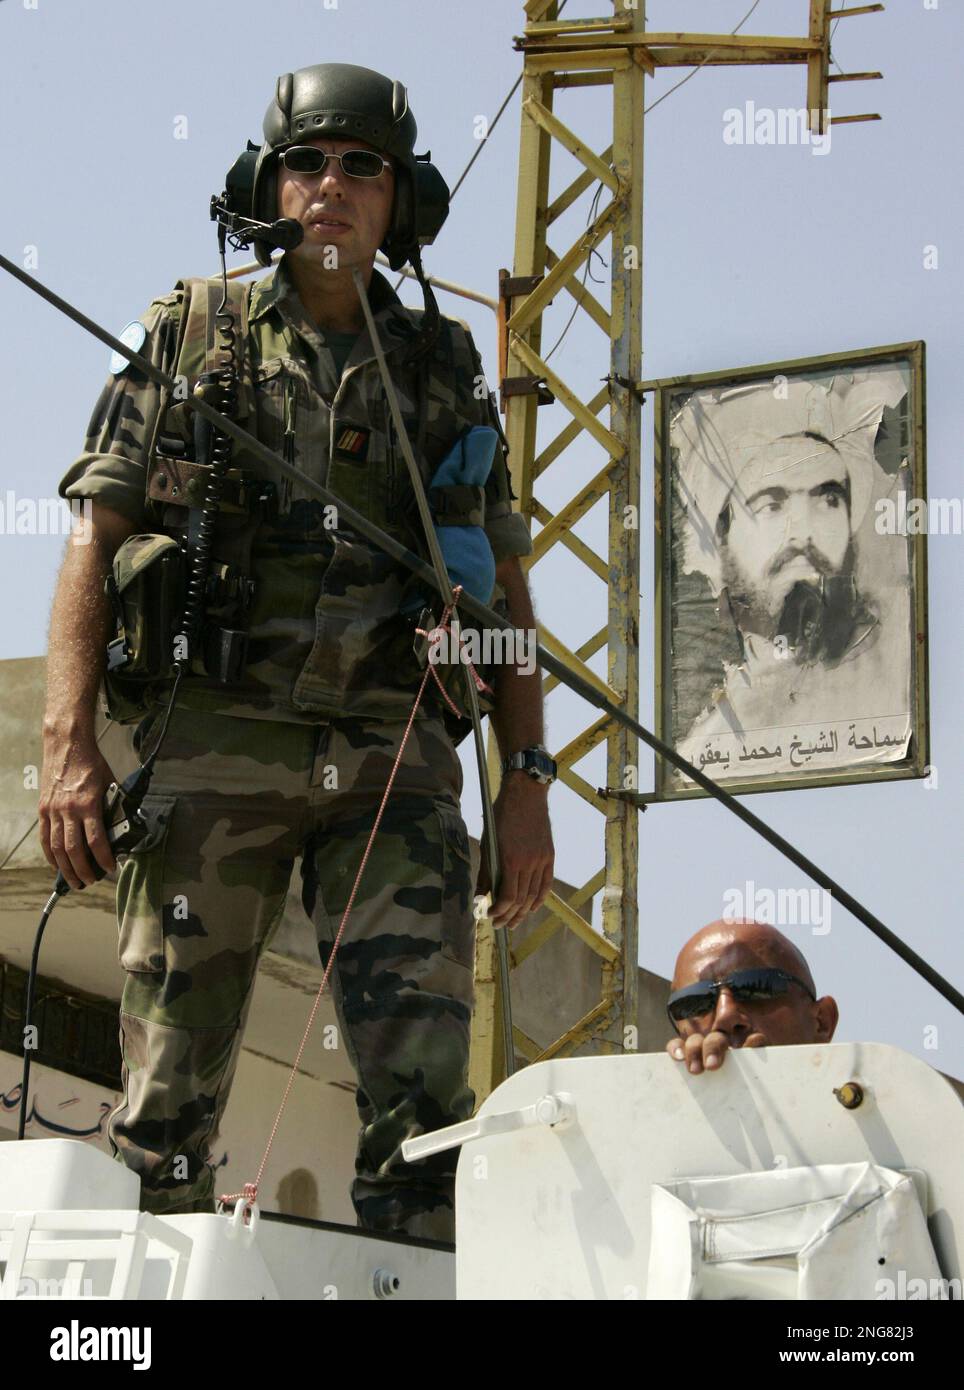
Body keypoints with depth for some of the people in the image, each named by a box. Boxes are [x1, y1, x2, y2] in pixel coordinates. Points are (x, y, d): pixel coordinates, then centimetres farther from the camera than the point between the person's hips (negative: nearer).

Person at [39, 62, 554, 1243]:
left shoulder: (442, 372, 17)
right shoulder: (190, 338, 11)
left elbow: (504, 590, 17)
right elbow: (96, 545, 5)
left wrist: (527, 776, 6)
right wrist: (69, 744, -7)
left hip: (392, 756, 2)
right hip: (218, 743, -1)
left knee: (424, 1079, -9)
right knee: (172, 1080, -3)